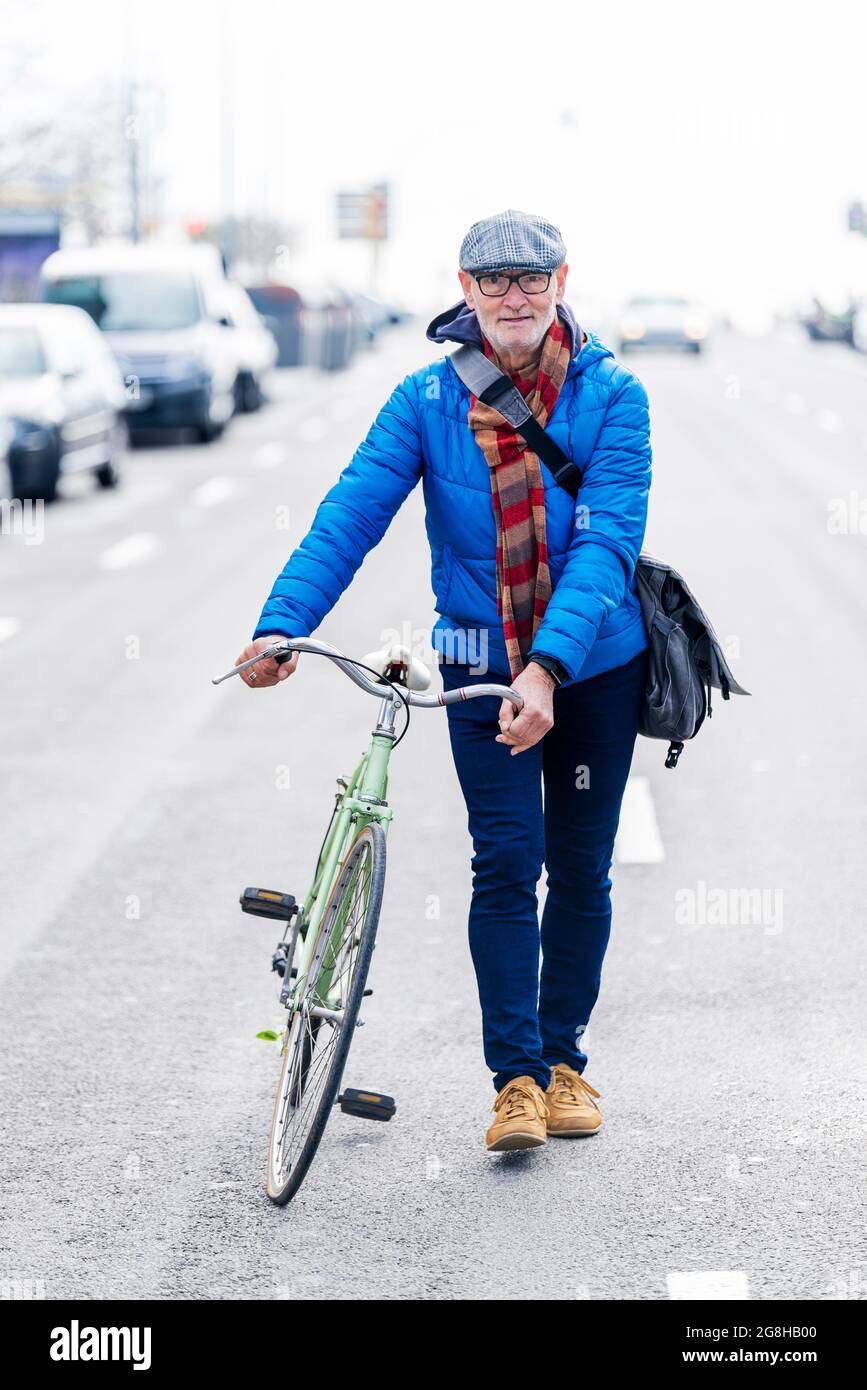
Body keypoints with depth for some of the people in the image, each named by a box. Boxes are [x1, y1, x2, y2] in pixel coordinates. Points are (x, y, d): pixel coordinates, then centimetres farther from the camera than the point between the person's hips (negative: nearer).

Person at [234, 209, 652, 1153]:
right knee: (506, 862, -8)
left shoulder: (612, 397, -14)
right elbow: (351, 513, -17)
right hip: (481, 666, 0)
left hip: (595, 664, 0)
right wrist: (281, 625, -32)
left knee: (580, 868, 9)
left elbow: (608, 542, -24)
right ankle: (516, 1076, -4)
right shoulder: (428, 400, -9)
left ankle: (564, 1059, 25)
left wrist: (549, 666, -37)